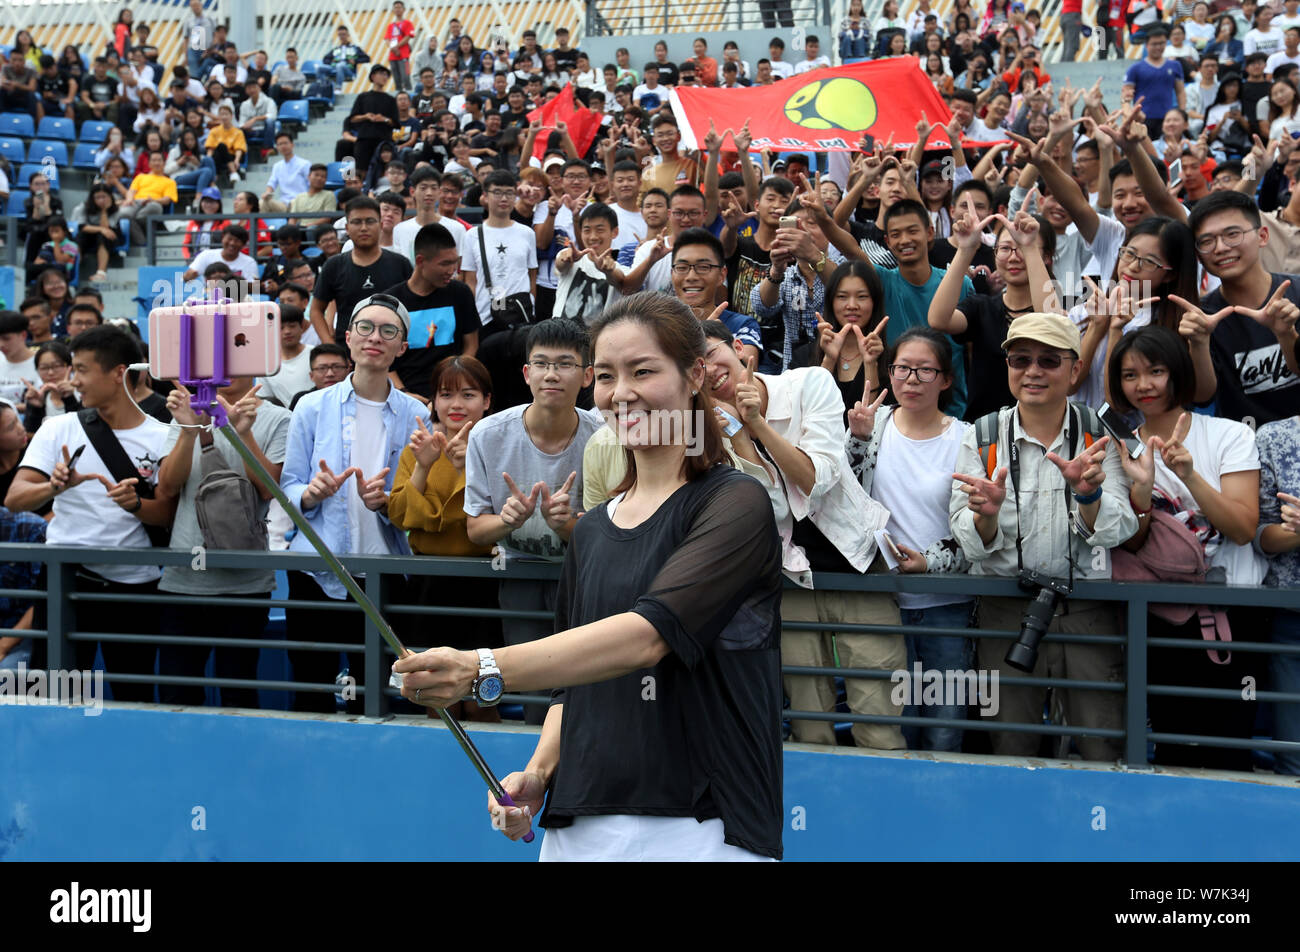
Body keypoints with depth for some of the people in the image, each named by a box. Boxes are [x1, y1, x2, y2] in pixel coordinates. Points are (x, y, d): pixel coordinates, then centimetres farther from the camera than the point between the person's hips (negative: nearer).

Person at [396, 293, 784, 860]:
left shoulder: (735, 504, -7)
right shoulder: (592, 530, 15)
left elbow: (647, 636, -22)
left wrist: (484, 670, -31)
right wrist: (538, 772, 1)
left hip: (698, 832, -6)